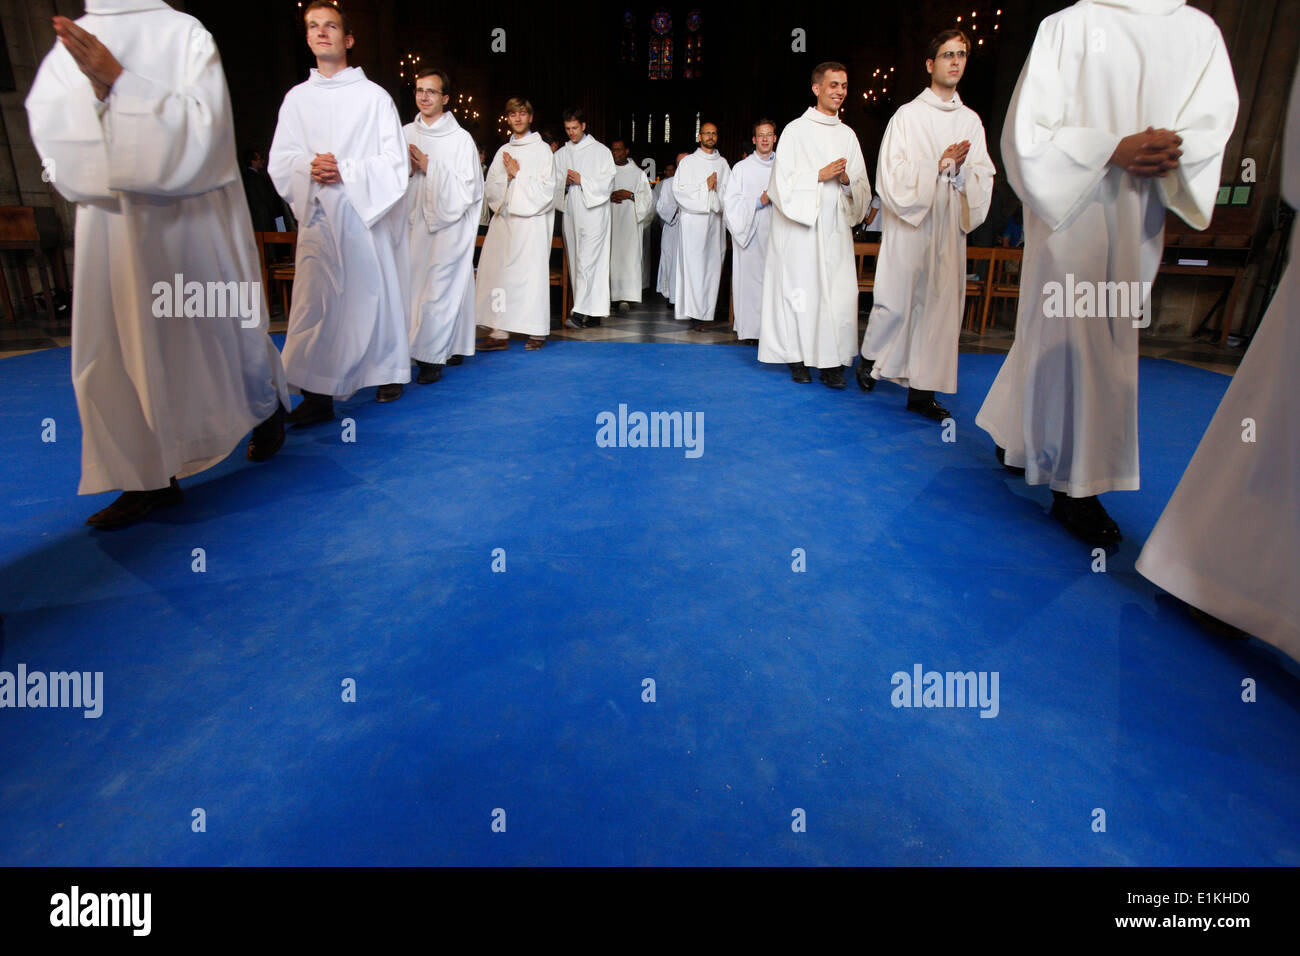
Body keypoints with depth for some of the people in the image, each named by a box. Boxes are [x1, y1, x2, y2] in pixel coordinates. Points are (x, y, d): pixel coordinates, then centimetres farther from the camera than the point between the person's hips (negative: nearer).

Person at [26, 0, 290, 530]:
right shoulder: (70, 44, 13)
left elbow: (204, 124, -12)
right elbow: (50, 128, 2)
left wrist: (120, 81, -19)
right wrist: (94, 87, -13)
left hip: (195, 216, -4)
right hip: (112, 220, 4)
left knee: (225, 324, 7)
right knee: (119, 342, 0)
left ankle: (267, 410, 34)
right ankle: (151, 476, 6)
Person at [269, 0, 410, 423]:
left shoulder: (374, 96, 5)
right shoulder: (296, 98, 15)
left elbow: (395, 161, -1)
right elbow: (279, 161, 10)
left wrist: (345, 171, -13)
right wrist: (309, 167, -12)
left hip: (366, 212, -2)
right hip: (317, 217, 3)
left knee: (375, 293, 0)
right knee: (314, 301, -4)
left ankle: (389, 373, 17)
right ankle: (317, 395, -3)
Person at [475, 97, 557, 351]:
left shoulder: (542, 150, 4)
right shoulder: (503, 151, 17)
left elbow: (546, 190, -5)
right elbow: (490, 189, 12)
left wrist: (518, 174, -6)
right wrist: (507, 175, -5)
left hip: (531, 221, -4)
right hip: (504, 220, 5)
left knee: (532, 271, -5)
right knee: (499, 271, -3)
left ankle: (537, 332, 1)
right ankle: (500, 332, -2)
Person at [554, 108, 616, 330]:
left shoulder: (600, 151, 4)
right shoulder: (560, 155, 16)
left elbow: (607, 183, -2)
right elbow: (554, 185, 14)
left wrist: (582, 180, -12)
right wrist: (565, 183, -7)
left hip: (593, 212, -5)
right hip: (571, 213, 5)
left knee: (588, 261, -15)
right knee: (576, 261, 3)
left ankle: (582, 311, -19)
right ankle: (594, 312, 8)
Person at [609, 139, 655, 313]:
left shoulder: (638, 173, 11)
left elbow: (647, 197, 6)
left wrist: (630, 195, -9)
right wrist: (609, 196, -11)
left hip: (629, 221, -1)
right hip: (609, 220, 1)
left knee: (628, 256, -11)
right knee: (610, 255, -4)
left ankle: (625, 297, -14)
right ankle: (609, 294, 2)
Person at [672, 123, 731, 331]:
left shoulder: (722, 163, 17)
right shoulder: (688, 162, 7)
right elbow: (678, 189, -3)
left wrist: (716, 188, -6)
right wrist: (704, 186, -7)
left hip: (714, 219, 4)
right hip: (693, 219, -4)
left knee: (712, 264, 0)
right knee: (693, 264, -11)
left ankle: (706, 311, 5)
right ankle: (696, 314, -14)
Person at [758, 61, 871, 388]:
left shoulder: (847, 135, 17)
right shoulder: (796, 130, 3)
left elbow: (863, 188, 17)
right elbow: (784, 182, -4)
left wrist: (847, 179, -4)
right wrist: (821, 175, -13)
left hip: (836, 226, 4)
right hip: (800, 225, -4)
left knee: (840, 293, -6)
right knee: (800, 289, -4)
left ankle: (832, 362, -3)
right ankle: (797, 358, 6)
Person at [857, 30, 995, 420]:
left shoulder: (971, 121, 15)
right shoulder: (908, 115, 4)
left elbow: (983, 180, 10)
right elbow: (893, 174, -6)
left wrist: (960, 170, -10)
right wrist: (939, 166, -13)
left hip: (949, 227, 4)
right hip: (908, 223, -4)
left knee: (940, 303, 0)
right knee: (896, 300, -7)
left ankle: (922, 390, 3)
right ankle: (870, 359, 20)